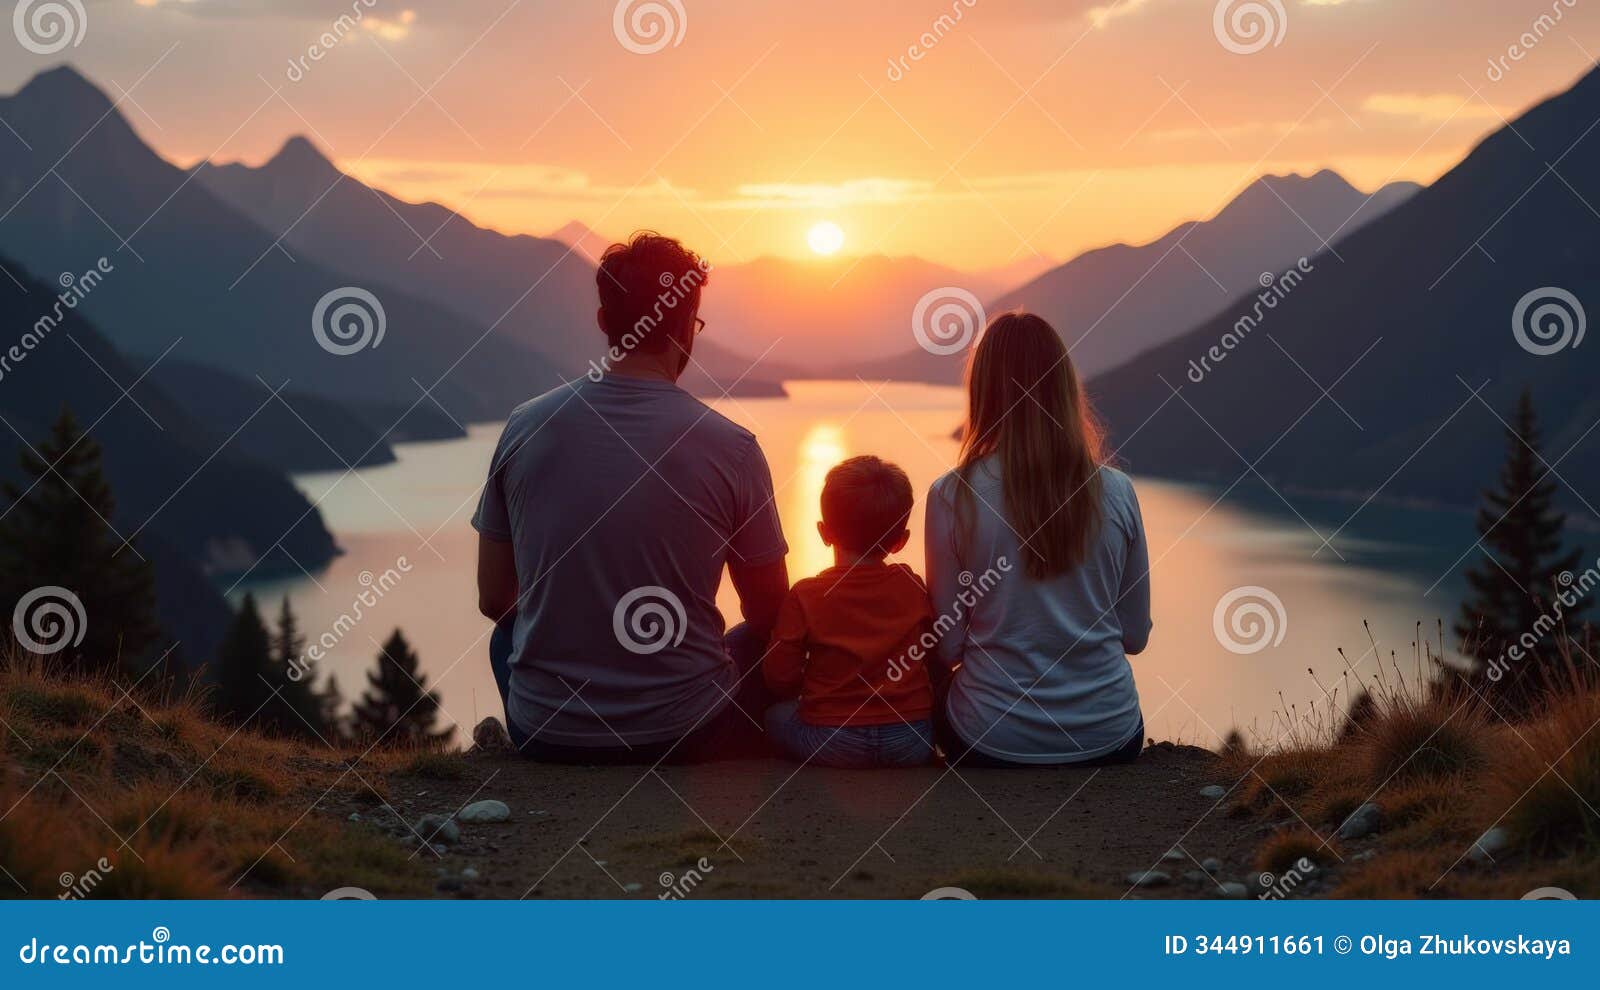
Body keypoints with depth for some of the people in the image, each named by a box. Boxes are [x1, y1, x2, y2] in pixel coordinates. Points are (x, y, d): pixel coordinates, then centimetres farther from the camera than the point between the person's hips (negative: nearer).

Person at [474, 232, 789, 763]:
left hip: (545, 736, 2)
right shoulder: (730, 448, -12)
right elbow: (768, 613, -1)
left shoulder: (524, 427, -6)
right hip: (684, 736, -2)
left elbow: (493, 599, 3)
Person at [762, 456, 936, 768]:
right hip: (911, 744, 2)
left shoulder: (805, 597, -9)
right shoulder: (914, 588, 0)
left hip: (832, 745, -2)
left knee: (774, 715, 24)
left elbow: (780, 678, -4)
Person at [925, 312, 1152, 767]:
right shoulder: (1117, 492, -6)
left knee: (937, 686, 32)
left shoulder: (953, 497, -12)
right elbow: (1135, 635, 3)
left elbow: (948, 647, -6)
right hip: (1108, 737, 3)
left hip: (993, 741, -2)